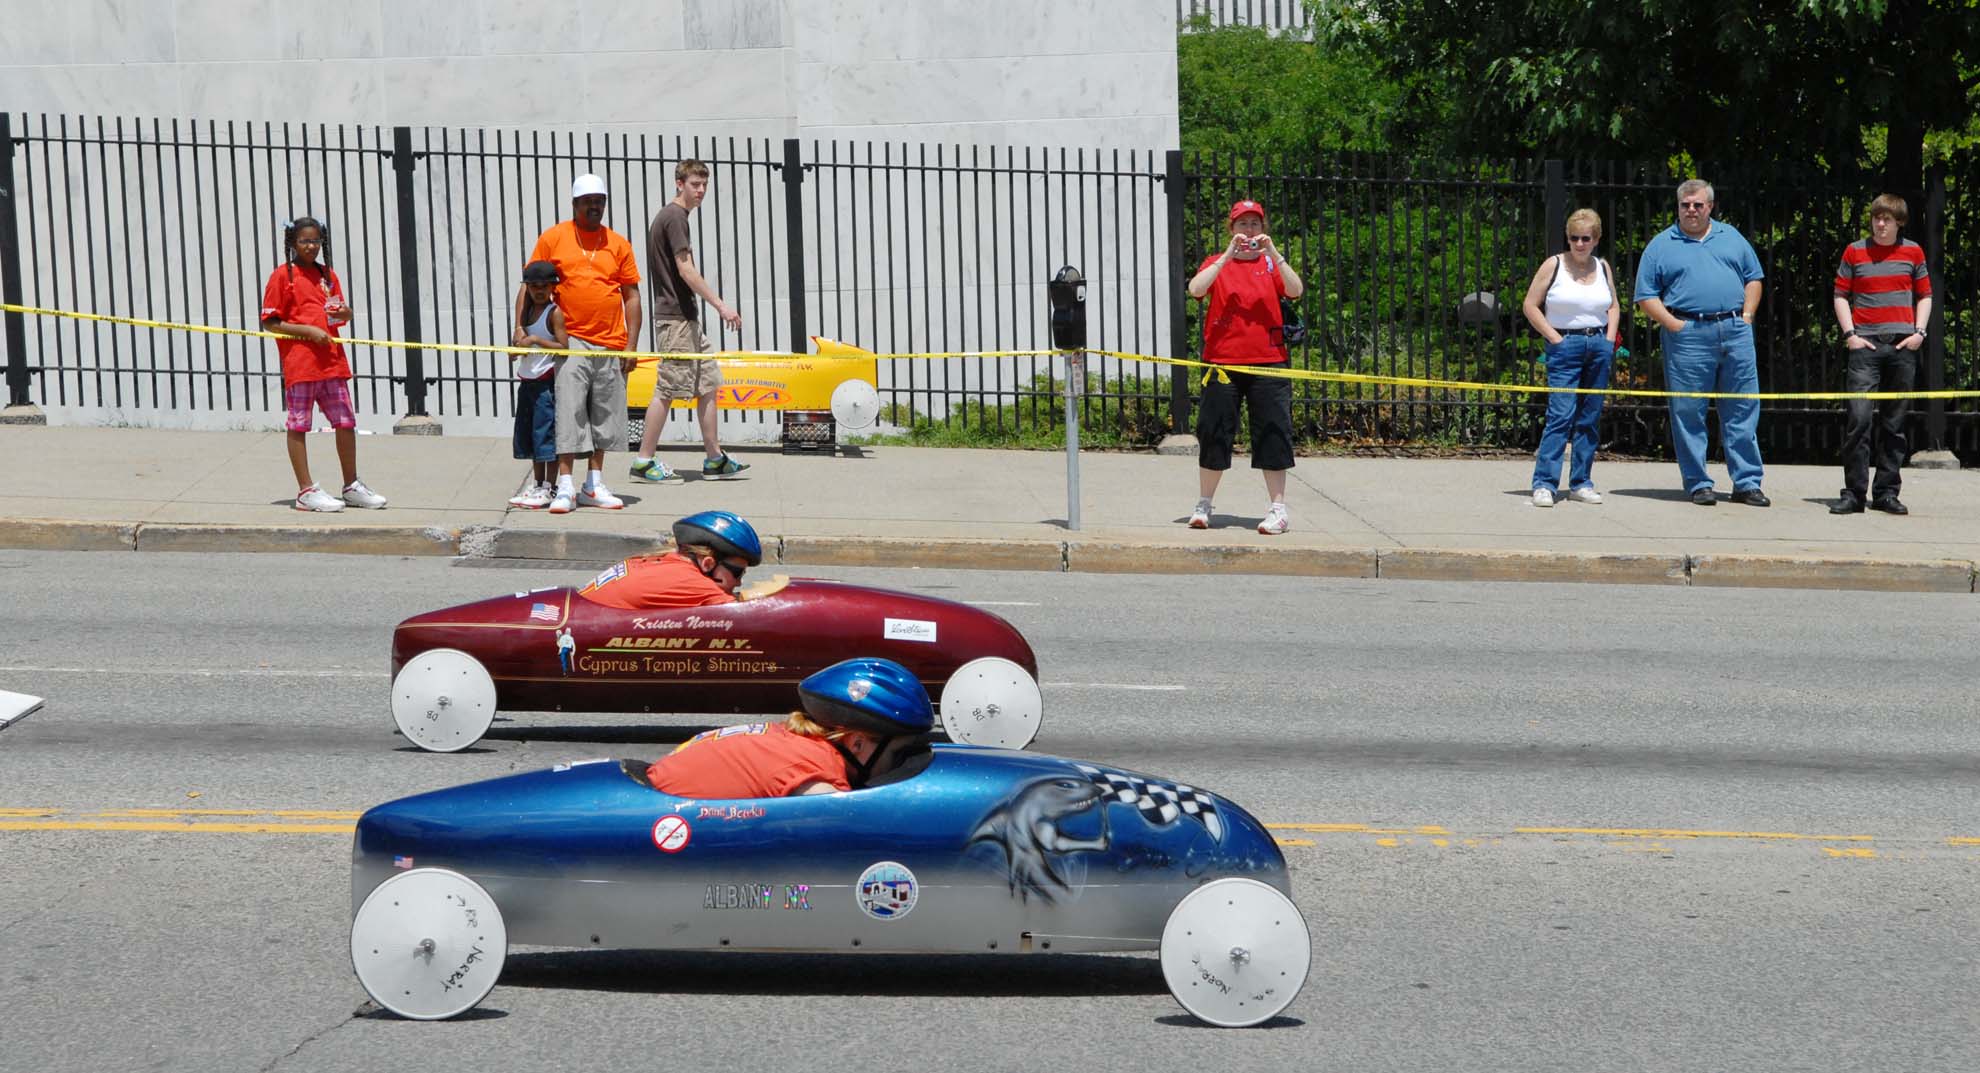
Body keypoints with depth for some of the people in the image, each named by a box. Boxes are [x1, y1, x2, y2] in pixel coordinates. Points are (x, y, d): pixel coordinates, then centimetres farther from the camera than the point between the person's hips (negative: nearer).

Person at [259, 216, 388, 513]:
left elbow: (343, 315, 25)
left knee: (347, 422, 8)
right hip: (298, 362, -6)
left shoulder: (328, 275, 16)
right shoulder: (282, 276, -2)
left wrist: (343, 313, 0)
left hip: (332, 362, 6)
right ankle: (306, 492, 3)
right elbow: (270, 322, -6)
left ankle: (351, 487, 18)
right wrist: (308, 330, -16)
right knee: (299, 426, 0)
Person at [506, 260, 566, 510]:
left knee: (547, 434, -5)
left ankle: (549, 488, 0)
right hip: (527, 381, 8)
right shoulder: (527, 311, 15)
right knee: (529, 435, 12)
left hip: (547, 383, -8)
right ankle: (536, 485, 20)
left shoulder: (555, 313, -8)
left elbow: (564, 346, -19)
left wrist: (535, 340, -20)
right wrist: (518, 342, 2)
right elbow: (513, 355, 24)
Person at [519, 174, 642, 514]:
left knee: (603, 416, 8)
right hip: (570, 342, -3)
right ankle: (564, 488, -9)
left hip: (610, 345, 3)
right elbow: (529, 286, 4)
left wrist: (631, 345, 3)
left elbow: (631, 296, 10)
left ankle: (594, 486, 18)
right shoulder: (553, 238, 4)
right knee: (568, 412, -10)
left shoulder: (618, 244, 10)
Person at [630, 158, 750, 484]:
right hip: (675, 318, -10)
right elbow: (685, 270, -19)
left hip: (685, 317, 10)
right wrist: (721, 305, -19)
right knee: (667, 390, -6)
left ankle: (714, 459, 12)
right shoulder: (674, 216, -12)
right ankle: (644, 461, 1)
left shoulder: (669, 215, 18)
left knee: (708, 383, 10)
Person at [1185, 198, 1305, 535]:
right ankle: (1203, 505, 13)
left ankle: (1278, 508, 3)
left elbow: (1296, 290, -8)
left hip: (1268, 360, 0)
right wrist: (1229, 254, -15)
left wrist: (1273, 253, -15)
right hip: (1222, 362, 0)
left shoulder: (1270, 264, 11)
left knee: (1272, 435, -2)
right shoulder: (1217, 263, 10)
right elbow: (1196, 289, -11)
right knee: (1214, 434, 2)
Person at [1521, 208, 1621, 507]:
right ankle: (1544, 484, -12)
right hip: (1565, 347, -5)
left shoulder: (1603, 267, 11)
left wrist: (1609, 339, 6)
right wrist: (1554, 338, -9)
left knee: (1590, 418, 6)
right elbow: (1530, 305, -3)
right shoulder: (1554, 265, -2)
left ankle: (1581, 483, 12)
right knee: (1561, 415, -13)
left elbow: (1614, 306, 20)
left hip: (1599, 347, 5)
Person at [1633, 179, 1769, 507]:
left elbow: (1753, 279, 17)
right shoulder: (1661, 246, 6)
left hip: (1735, 332, 3)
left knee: (1743, 410, 3)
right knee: (1688, 413, -2)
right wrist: (1673, 324, -8)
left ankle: (1747, 483, 7)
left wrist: (1747, 315, 3)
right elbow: (1646, 297, 3)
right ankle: (1698, 484, 6)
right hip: (1688, 335, -2)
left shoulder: (1731, 237, 16)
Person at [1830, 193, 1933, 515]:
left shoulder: (1913, 252, 10)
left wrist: (1919, 332, 2)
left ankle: (1886, 493, 12)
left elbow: (1925, 296, 16)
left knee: (1894, 422, 6)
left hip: (1902, 345, 2)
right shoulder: (1854, 252, 6)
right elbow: (1841, 296, 8)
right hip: (1865, 345, -2)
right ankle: (1853, 493, -9)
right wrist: (1850, 334, -3)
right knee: (1859, 417, -12)